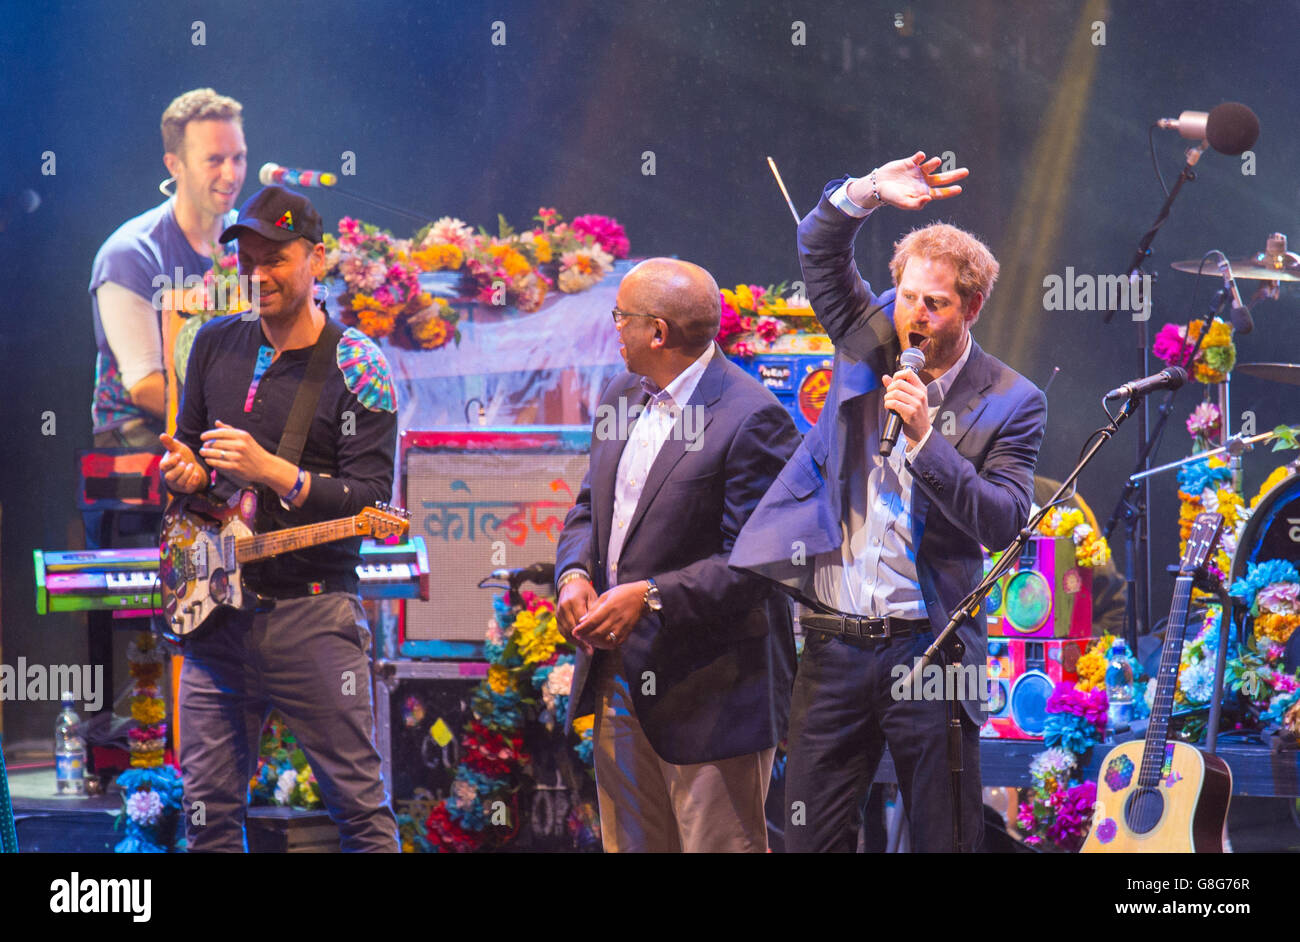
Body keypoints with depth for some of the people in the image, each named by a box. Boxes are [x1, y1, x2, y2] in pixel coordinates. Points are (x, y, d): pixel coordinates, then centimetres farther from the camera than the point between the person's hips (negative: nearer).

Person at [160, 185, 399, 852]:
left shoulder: (357, 368, -4)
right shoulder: (215, 344, 12)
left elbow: (371, 500, -9)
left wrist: (269, 471, -20)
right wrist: (182, 468, -1)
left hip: (310, 614, -5)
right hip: (215, 607, 5)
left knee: (359, 807, -5)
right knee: (209, 809, 7)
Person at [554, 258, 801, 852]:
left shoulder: (752, 419, -17)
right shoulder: (621, 396, 11)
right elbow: (590, 507, 19)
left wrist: (652, 596, -25)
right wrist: (575, 574, -2)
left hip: (707, 691, -8)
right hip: (619, 681, 8)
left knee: (720, 844, -1)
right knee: (629, 844, 13)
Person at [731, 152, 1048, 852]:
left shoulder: (1010, 403, -3)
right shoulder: (872, 340, 7)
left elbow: (1004, 524, -11)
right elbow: (818, 245, 6)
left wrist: (924, 438, -19)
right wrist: (871, 192, -12)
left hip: (928, 648, -3)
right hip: (834, 642, 3)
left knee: (946, 838, 2)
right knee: (809, 834, 5)